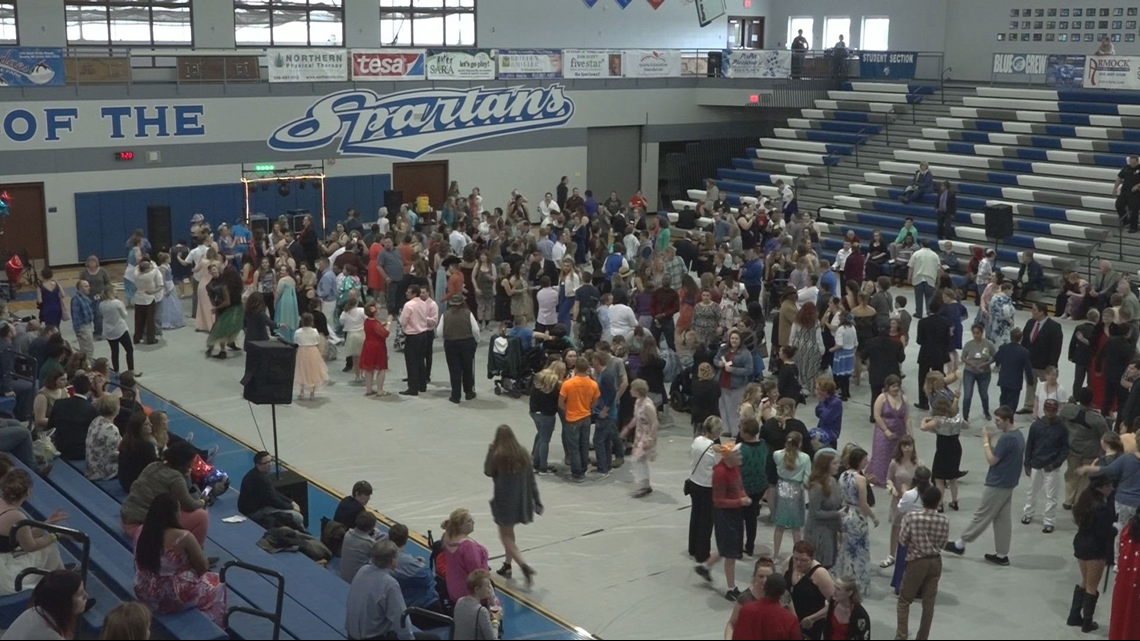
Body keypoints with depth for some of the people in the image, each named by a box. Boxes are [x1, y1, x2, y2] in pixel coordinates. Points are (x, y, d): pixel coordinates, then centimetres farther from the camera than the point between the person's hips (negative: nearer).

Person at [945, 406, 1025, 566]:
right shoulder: (1019, 435, 8)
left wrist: (986, 441, -10)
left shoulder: (1006, 438, -23)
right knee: (1003, 519, 12)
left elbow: (991, 460, -18)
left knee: (982, 516, 3)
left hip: (997, 485, -9)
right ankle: (1002, 555, 16)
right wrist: (991, 441, 1)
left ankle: (960, 544, 14)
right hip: (1008, 483, 9)